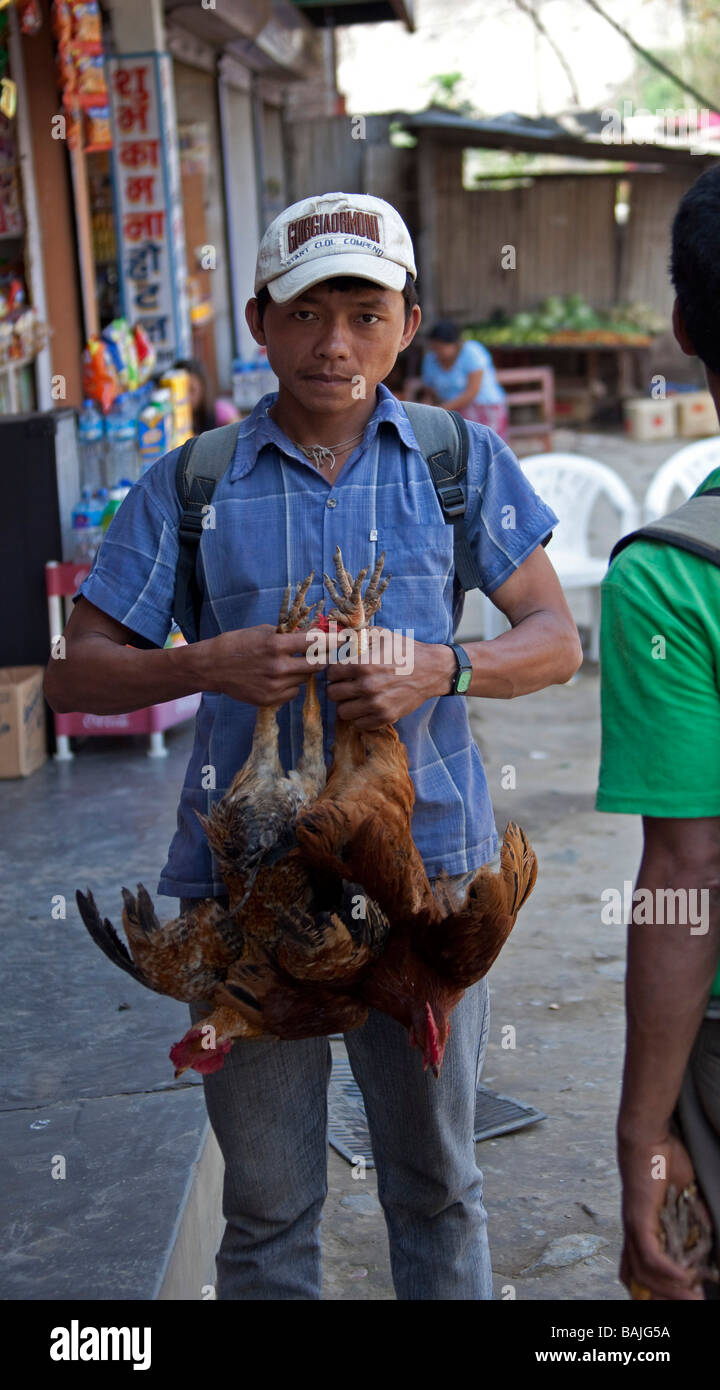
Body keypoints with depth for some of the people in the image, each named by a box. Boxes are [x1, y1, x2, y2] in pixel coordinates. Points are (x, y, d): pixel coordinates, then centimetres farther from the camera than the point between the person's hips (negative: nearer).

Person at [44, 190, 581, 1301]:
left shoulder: (463, 462, 6)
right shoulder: (191, 484, 4)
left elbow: (556, 640, 4)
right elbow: (74, 674, 4)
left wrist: (442, 668, -16)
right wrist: (206, 664, -15)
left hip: (424, 863, 0)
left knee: (436, 1182, 16)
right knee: (266, 1203, 11)